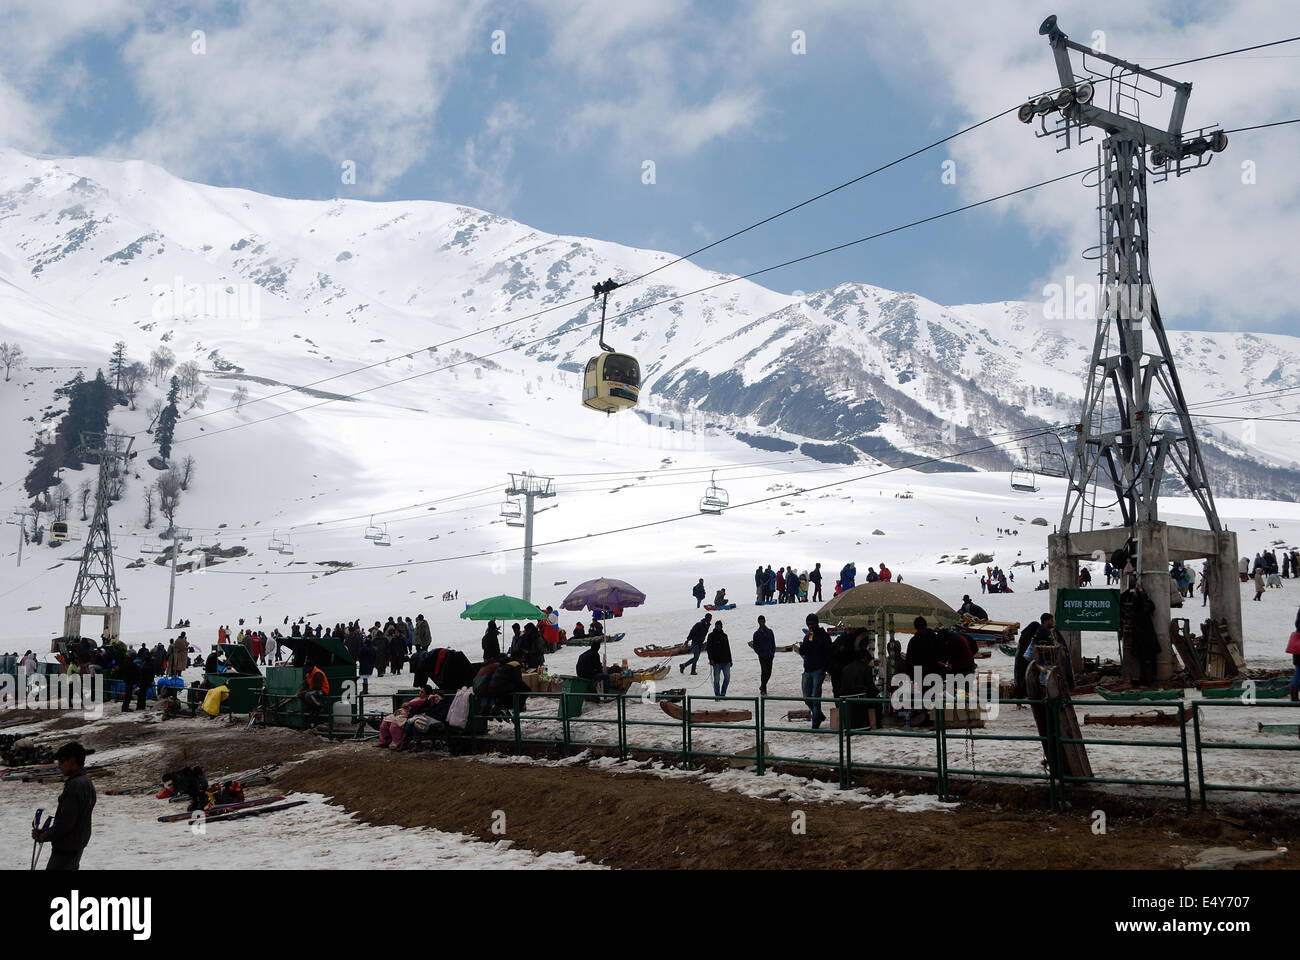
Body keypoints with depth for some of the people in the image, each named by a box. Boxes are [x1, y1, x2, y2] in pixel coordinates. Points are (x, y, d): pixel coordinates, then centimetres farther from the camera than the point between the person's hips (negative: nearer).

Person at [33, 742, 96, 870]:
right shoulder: (87, 783, 11)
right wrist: (45, 832, 11)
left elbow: (65, 822, -22)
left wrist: (45, 836, -7)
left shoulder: (74, 785, -20)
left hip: (65, 850, -10)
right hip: (77, 847, 10)